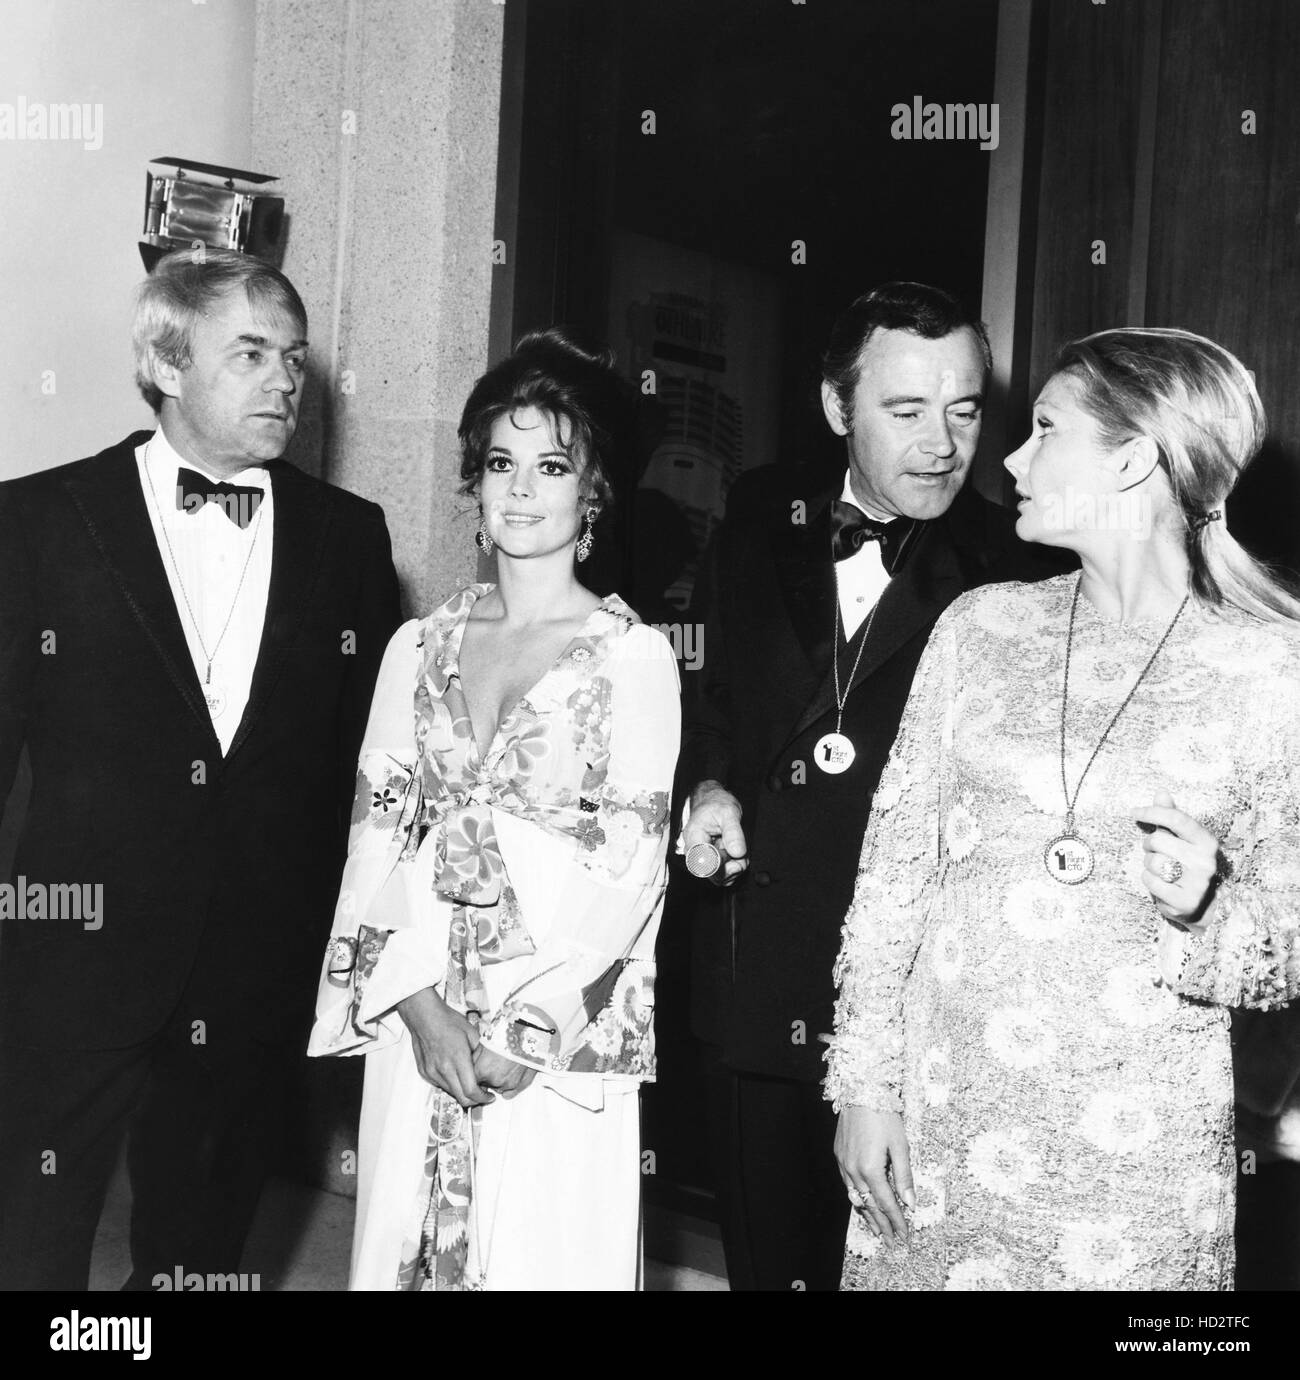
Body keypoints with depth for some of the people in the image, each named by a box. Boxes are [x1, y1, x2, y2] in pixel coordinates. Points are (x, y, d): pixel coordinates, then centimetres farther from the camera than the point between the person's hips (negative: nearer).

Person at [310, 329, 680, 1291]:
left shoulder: (634, 655, -3)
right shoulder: (418, 648, 9)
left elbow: (632, 864, -7)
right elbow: (375, 836, 4)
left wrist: (532, 1022, -15)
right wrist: (421, 1004, -9)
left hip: (562, 1034, -3)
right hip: (415, 1020, 3)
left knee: (548, 1254, 3)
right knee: (404, 1246, 11)